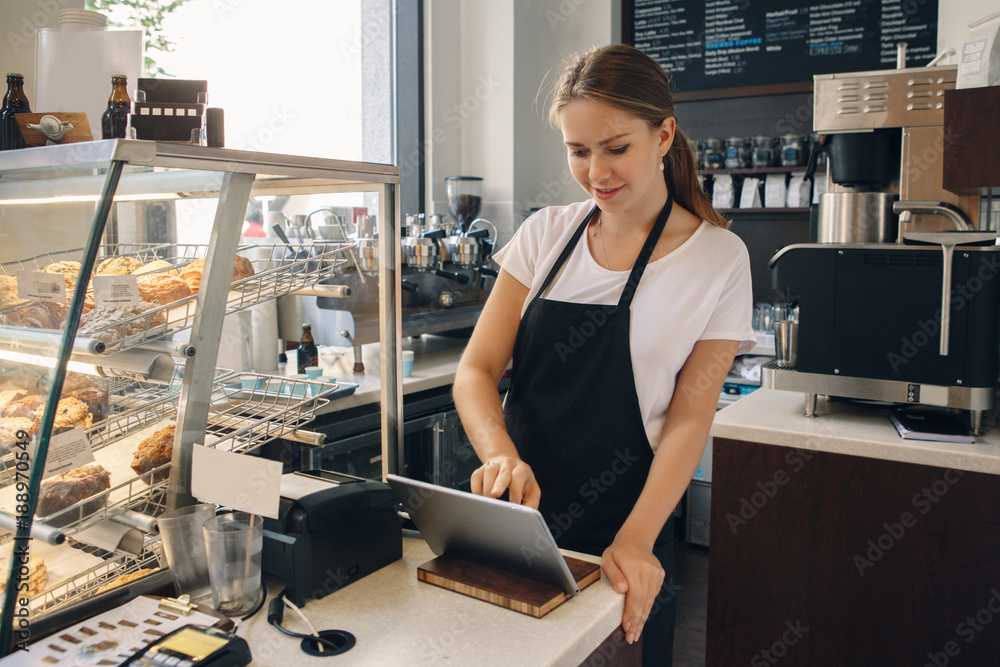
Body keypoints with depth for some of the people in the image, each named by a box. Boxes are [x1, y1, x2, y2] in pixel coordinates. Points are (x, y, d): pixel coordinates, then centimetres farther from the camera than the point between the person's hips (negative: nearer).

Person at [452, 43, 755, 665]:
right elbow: (476, 369, -2)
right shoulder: (545, 234, 1)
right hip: (515, 520, 3)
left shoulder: (719, 258, -6)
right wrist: (501, 454, -21)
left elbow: (689, 418, -6)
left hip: (617, 548, -2)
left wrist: (636, 539, -18)